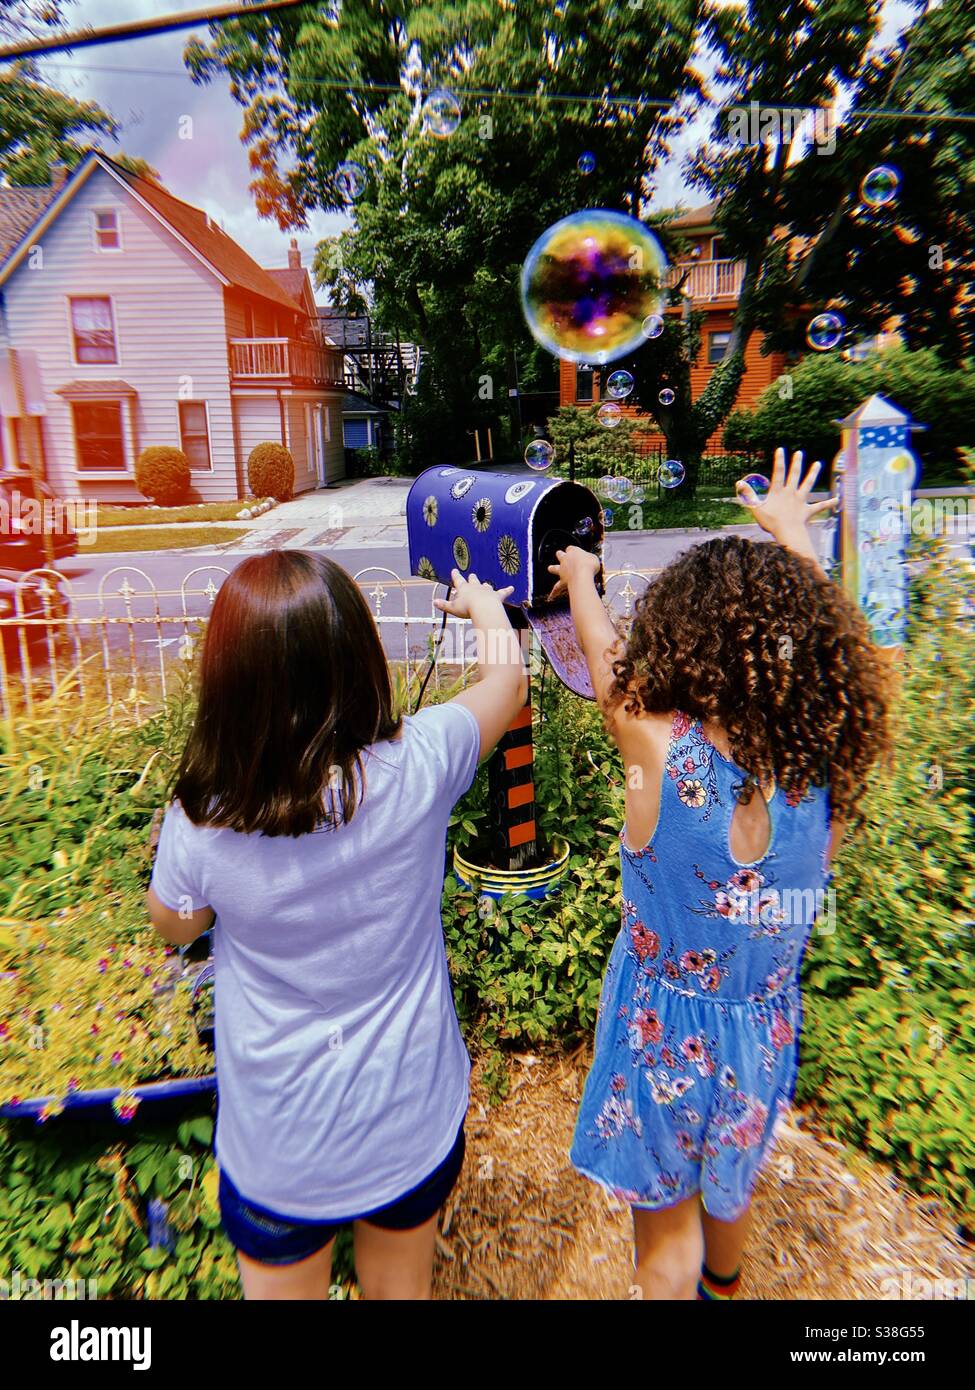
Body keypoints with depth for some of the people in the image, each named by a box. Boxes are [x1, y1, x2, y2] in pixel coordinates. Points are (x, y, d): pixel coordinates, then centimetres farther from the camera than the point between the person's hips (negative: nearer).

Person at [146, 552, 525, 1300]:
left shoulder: (201, 819, -26)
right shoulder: (417, 765, -26)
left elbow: (175, 927, -2)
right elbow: (507, 678, -4)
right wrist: (483, 603, 16)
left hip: (278, 1145, 0)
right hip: (414, 1124, 1)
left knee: (283, 1286, 30)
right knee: (401, 1286, 30)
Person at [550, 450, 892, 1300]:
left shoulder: (661, 752, -30)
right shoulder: (826, 771, -19)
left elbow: (608, 657, -11)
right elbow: (820, 643, -1)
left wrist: (579, 577, 10)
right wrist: (795, 541, 15)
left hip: (666, 1031, -5)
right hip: (765, 1036, 5)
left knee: (666, 1227, 22)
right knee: (729, 1184, 34)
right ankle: (723, 1285, 63)